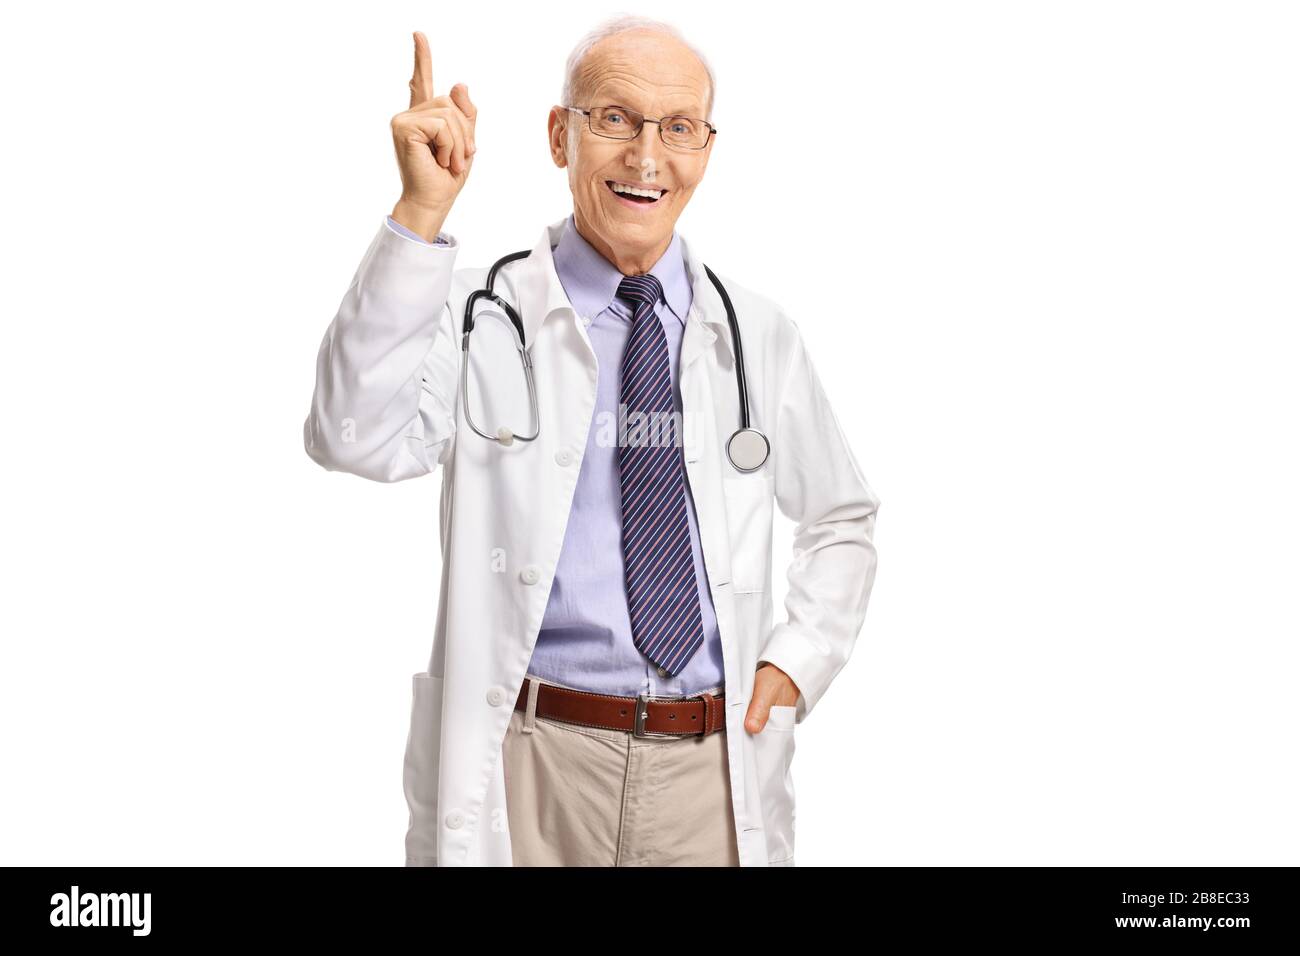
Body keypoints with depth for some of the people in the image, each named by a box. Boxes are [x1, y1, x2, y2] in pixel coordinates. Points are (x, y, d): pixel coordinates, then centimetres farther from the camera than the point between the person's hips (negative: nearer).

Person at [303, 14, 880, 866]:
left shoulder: (757, 334, 7)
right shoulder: (484, 317, -3)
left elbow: (843, 520, 19)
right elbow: (354, 438, -22)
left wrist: (799, 663, 4)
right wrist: (421, 218, -28)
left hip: (716, 767, 3)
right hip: (532, 764, -2)